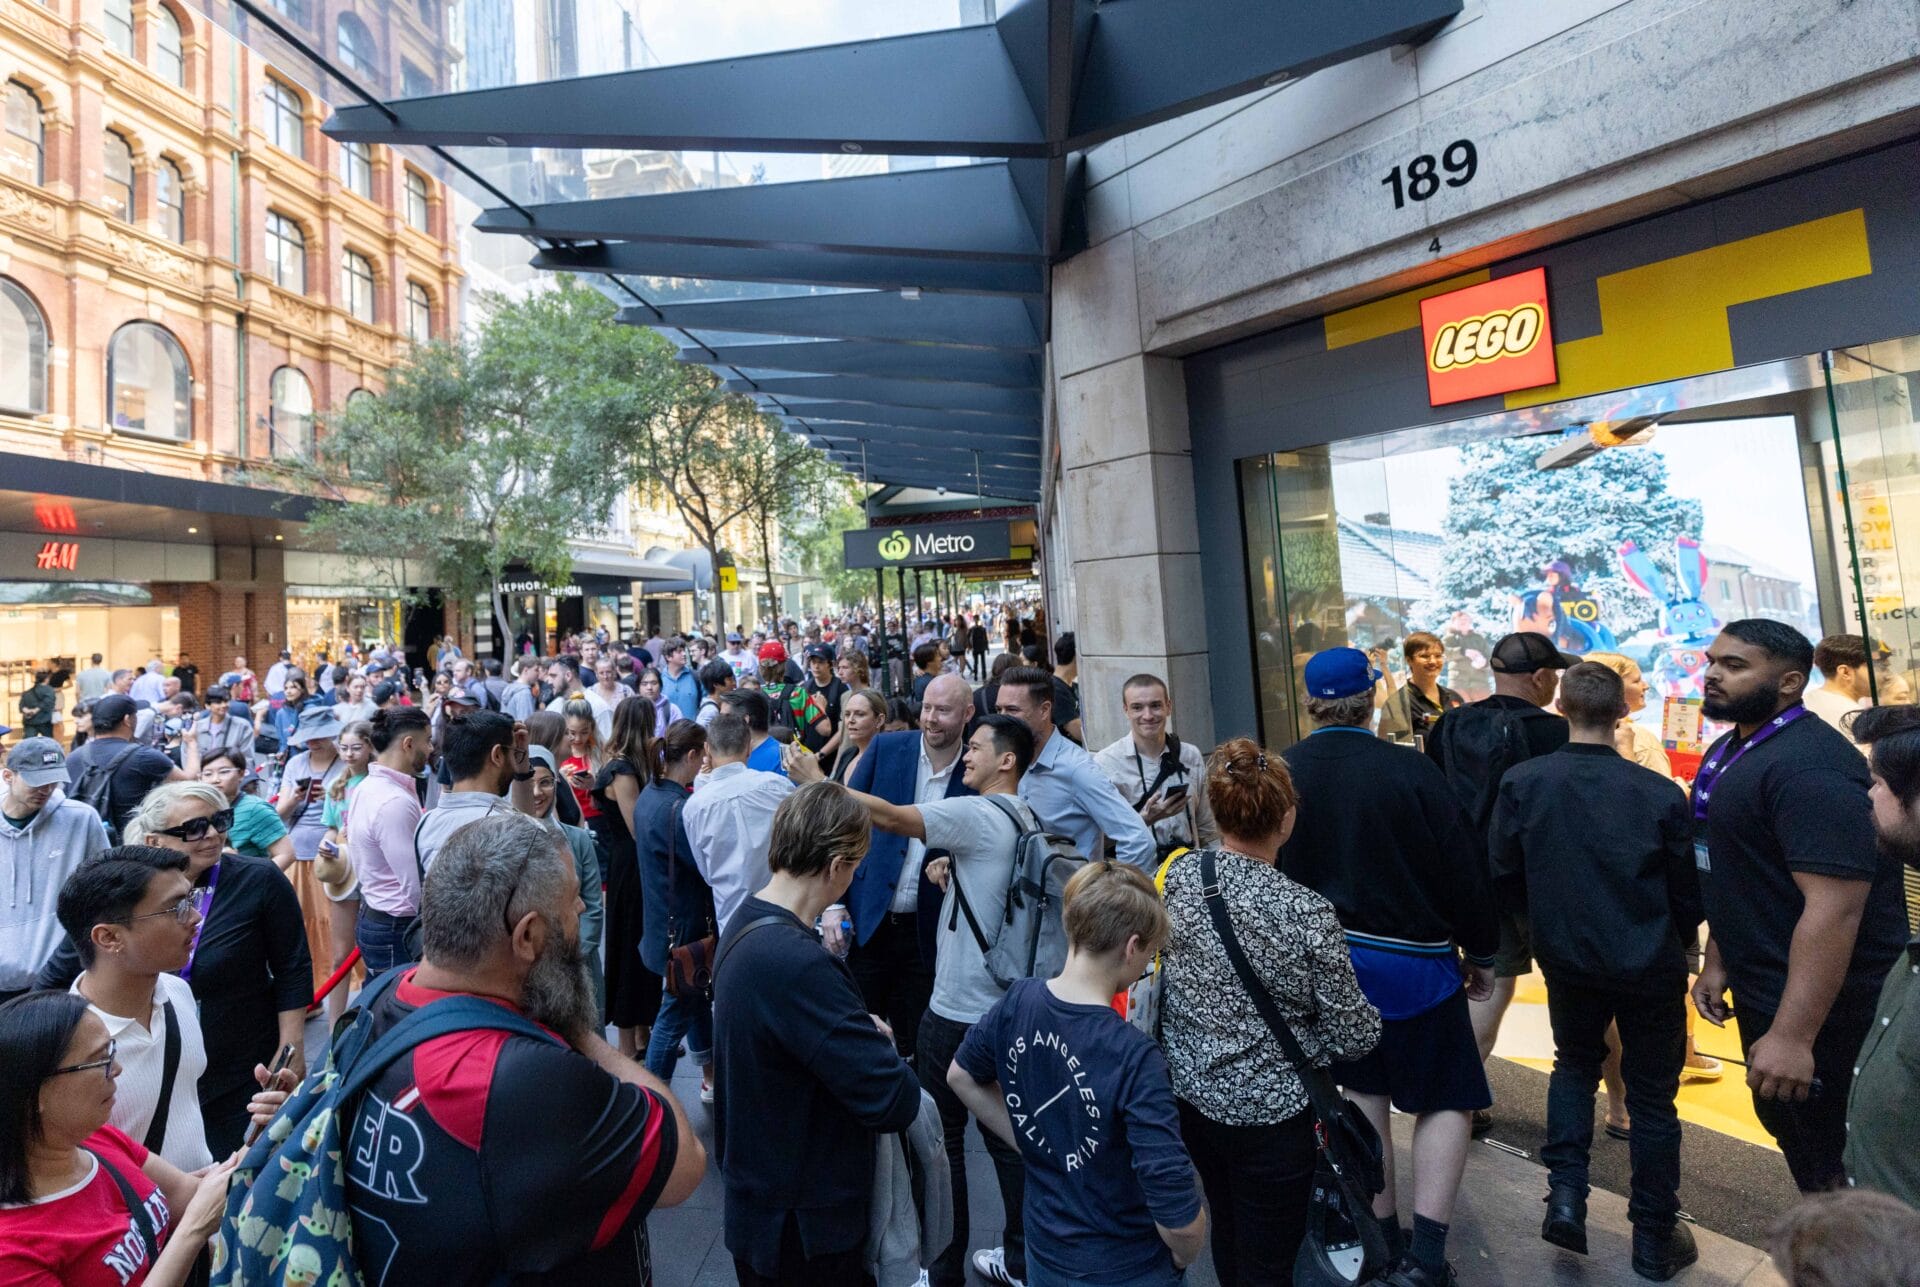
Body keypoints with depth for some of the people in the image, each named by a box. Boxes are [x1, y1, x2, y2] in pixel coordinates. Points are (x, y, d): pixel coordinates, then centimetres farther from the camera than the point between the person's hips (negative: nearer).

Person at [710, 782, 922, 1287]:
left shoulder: (746, 923, -2)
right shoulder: (796, 963, -34)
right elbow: (895, 1102, -31)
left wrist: (858, 1032, -1)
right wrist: (882, 1045, -11)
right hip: (804, 1227, -9)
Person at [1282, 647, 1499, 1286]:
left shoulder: (1279, 773, -8)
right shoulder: (1409, 770, -18)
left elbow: (1267, 871, 1)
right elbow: (1462, 870, -11)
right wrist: (1481, 953, 5)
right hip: (1411, 959, -4)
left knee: (1363, 1092, 18)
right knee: (1446, 1101, 12)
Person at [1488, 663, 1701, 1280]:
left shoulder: (1521, 784, -16)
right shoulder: (1661, 795, -18)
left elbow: (1503, 876, -6)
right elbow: (1688, 895, -6)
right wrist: (1674, 943, 16)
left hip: (1567, 960, 1)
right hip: (1651, 967, -1)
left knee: (1574, 1063, 26)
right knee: (1652, 1096, 15)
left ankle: (1566, 1194, 16)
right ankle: (1654, 1239, 28)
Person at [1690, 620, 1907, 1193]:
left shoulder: (1809, 765, -24)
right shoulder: (1728, 751, 7)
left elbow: (1834, 907, -30)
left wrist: (1793, 1036, -31)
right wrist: (1717, 962, 15)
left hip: (1818, 1007, -9)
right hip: (1760, 992, 9)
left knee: (1832, 1171, 7)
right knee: (1786, 1127, 25)